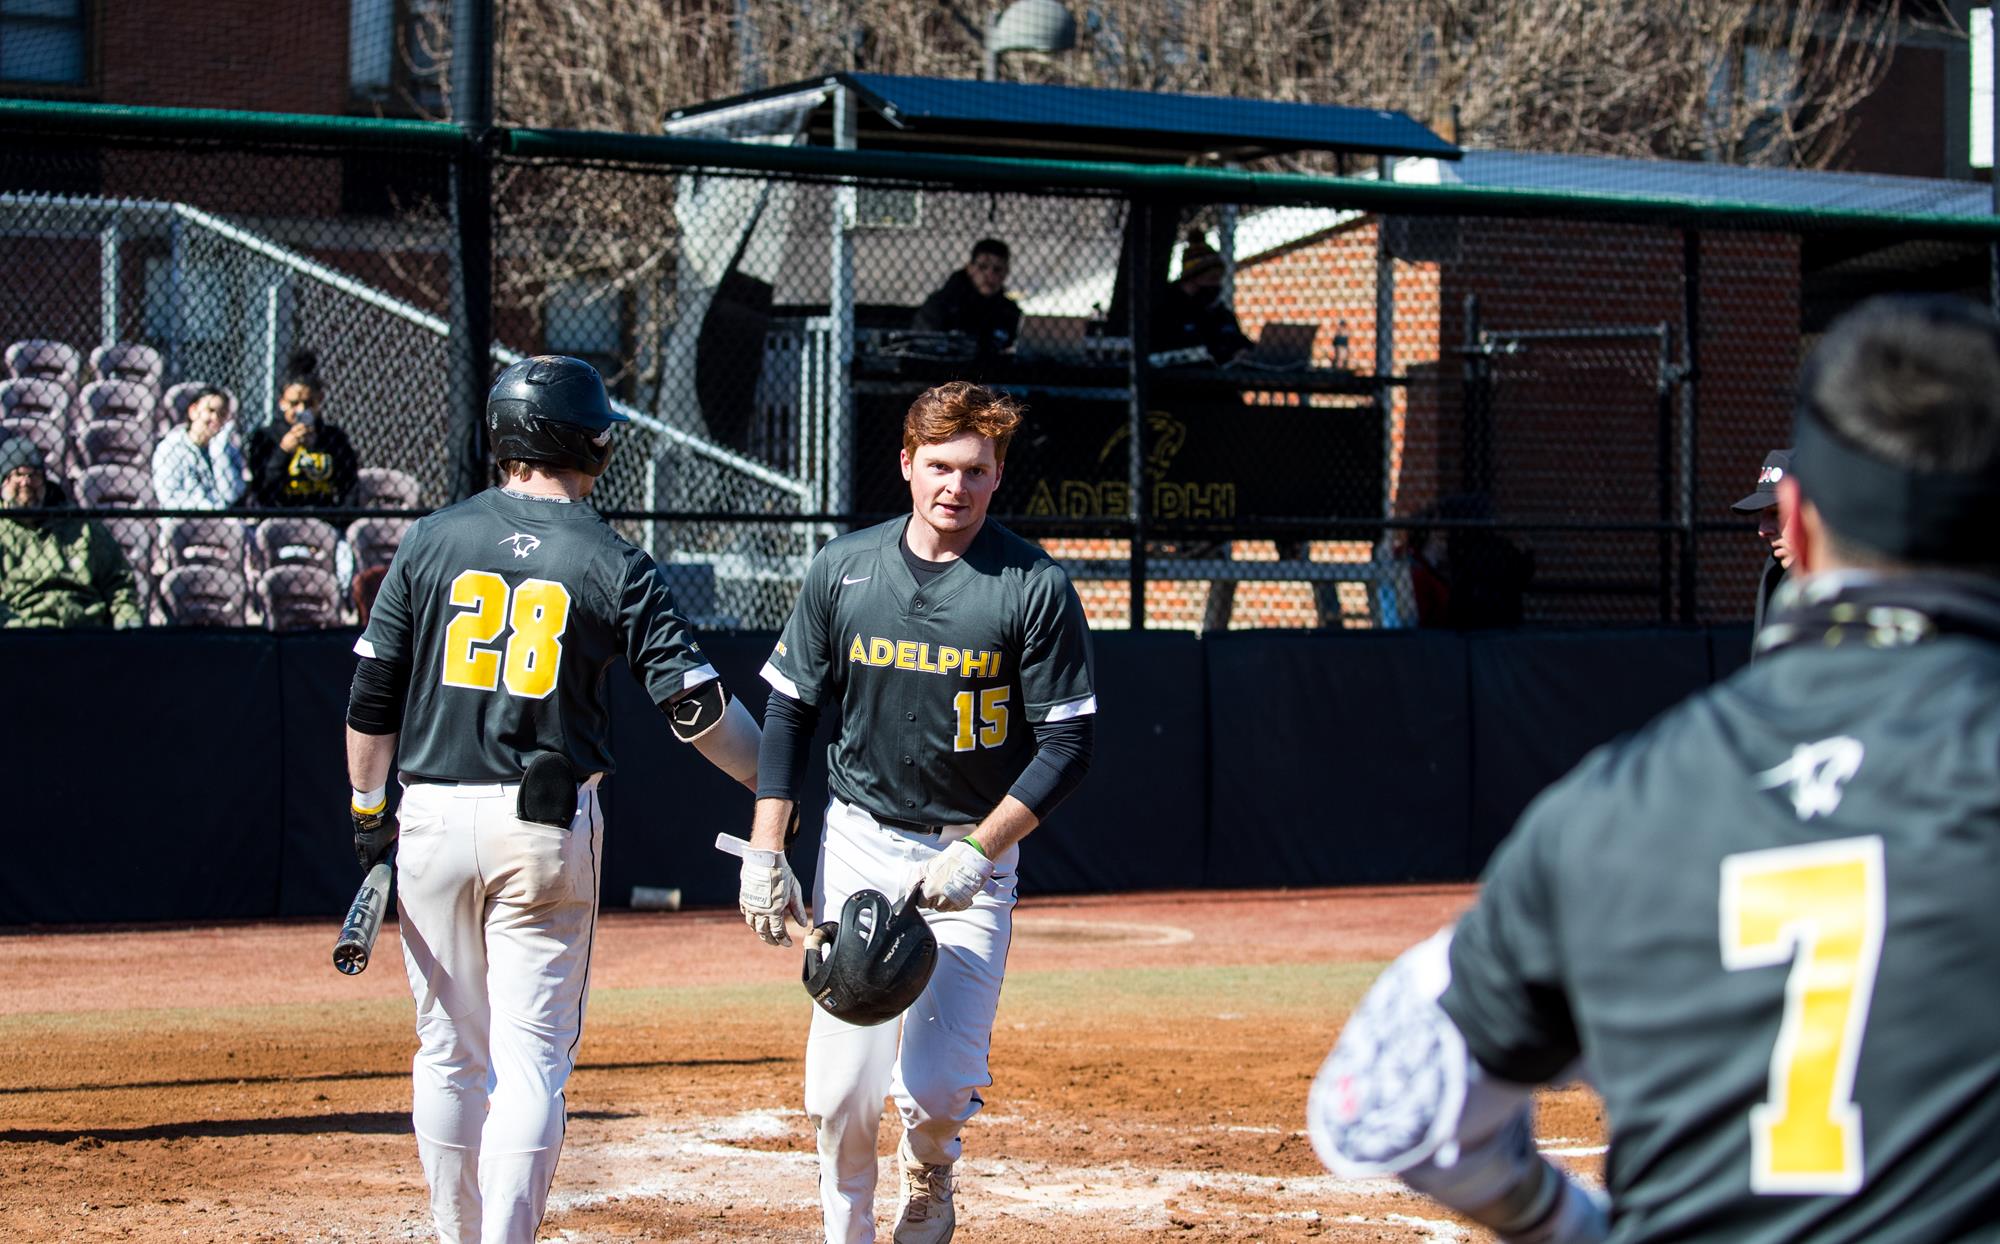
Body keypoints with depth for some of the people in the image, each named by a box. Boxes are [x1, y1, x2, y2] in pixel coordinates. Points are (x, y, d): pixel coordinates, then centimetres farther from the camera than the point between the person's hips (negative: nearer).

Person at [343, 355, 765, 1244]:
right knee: (533, 1059, -1)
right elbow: (695, 705, -7)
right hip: (549, 829, -2)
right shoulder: (614, 565, -4)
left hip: (434, 817, 2)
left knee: (449, 1051, 14)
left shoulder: (432, 540, 2)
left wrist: (369, 812, 14)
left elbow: (371, 695, 3)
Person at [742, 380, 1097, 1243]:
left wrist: (978, 852, -16)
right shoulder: (844, 569, 0)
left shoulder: (1035, 588, -9)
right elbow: (789, 712, 8)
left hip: (973, 856, -2)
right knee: (841, 1088, -1)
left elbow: (1067, 745, -8)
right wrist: (764, 854, 2)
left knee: (937, 1085, -12)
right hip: (857, 847, 2)